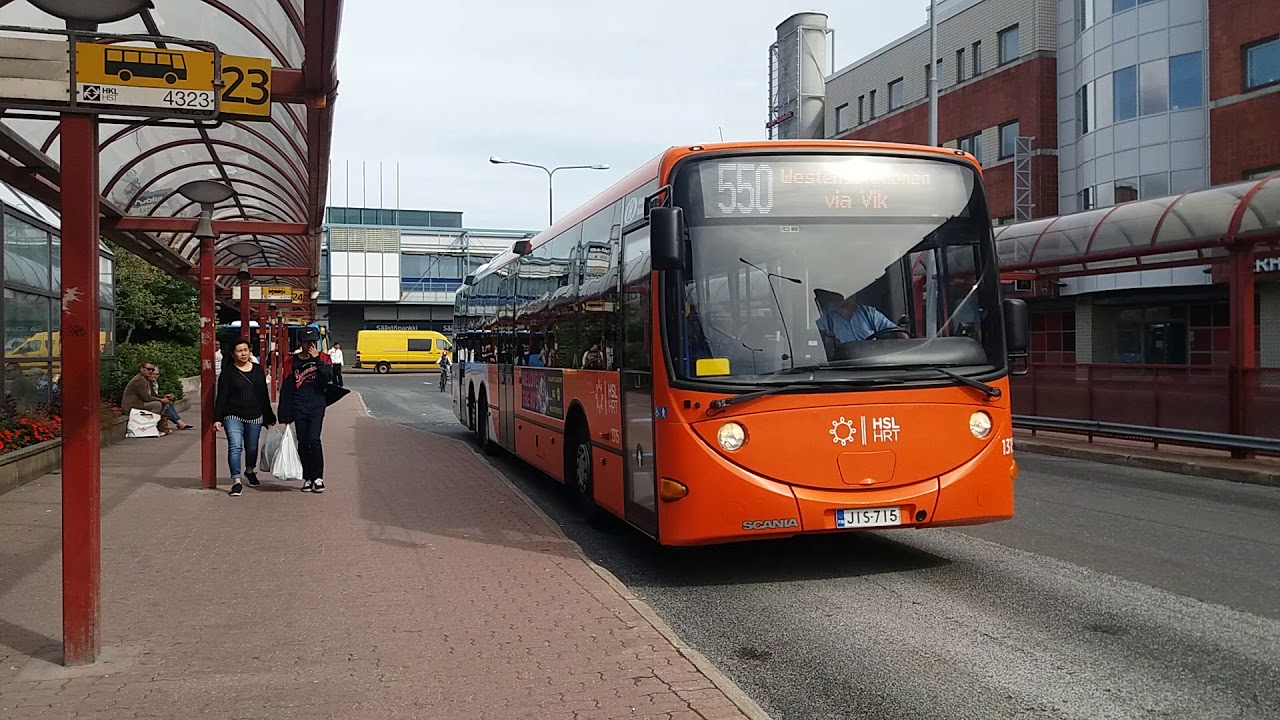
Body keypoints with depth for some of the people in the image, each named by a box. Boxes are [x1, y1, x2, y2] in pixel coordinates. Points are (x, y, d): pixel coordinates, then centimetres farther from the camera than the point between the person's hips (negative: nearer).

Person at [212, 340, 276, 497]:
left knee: (252, 447, 15)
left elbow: (264, 395, 14)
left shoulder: (258, 370, 8)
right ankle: (237, 481, -15)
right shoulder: (228, 372, -2)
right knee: (235, 447, -15)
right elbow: (221, 397, -5)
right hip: (233, 415, -4)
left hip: (254, 416, 4)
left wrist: (269, 417, 15)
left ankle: (249, 471, 41)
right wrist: (217, 419, -13)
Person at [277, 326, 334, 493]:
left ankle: (317, 477, -5)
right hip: (299, 408, 2)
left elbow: (328, 377, -12)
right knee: (302, 443, 4)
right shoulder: (292, 362, 6)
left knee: (313, 439, -14)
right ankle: (307, 478, 15)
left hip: (317, 405, -2)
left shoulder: (323, 358, 5)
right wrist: (285, 415, 4)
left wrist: (317, 359, -14)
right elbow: (286, 388, 7)